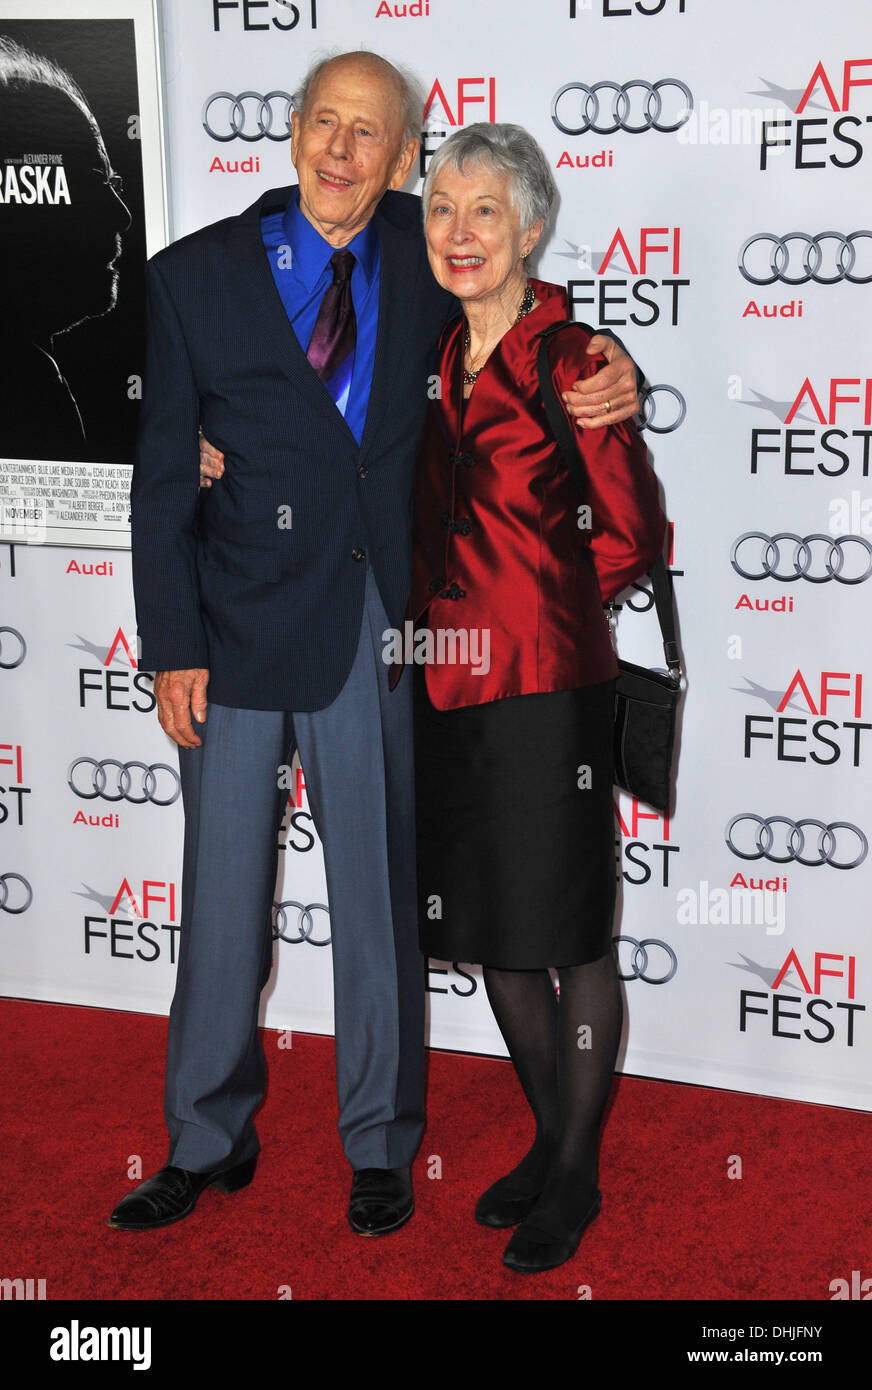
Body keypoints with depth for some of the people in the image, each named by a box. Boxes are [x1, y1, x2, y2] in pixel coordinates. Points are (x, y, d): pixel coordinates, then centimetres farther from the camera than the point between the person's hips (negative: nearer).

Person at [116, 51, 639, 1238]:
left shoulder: (420, 252, 6)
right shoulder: (196, 274, 1)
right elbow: (162, 476, 0)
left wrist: (606, 376, -4)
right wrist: (172, 646, -6)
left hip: (376, 622, 1)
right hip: (242, 625, -1)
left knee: (380, 894, 9)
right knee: (224, 895, 7)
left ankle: (380, 1148, 25)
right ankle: (209, 1141, 26)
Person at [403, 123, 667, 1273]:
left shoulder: (571, 358, -10)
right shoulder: (436, 356, 9)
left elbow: (634, 533, -6)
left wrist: (539, 612, -1)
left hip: (546, 685, -7)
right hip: (448, 683, 7)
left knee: (570, 938, 5)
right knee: (488, 931, 15)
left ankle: (578, 1177, 22)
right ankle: (549, 1144, 34)